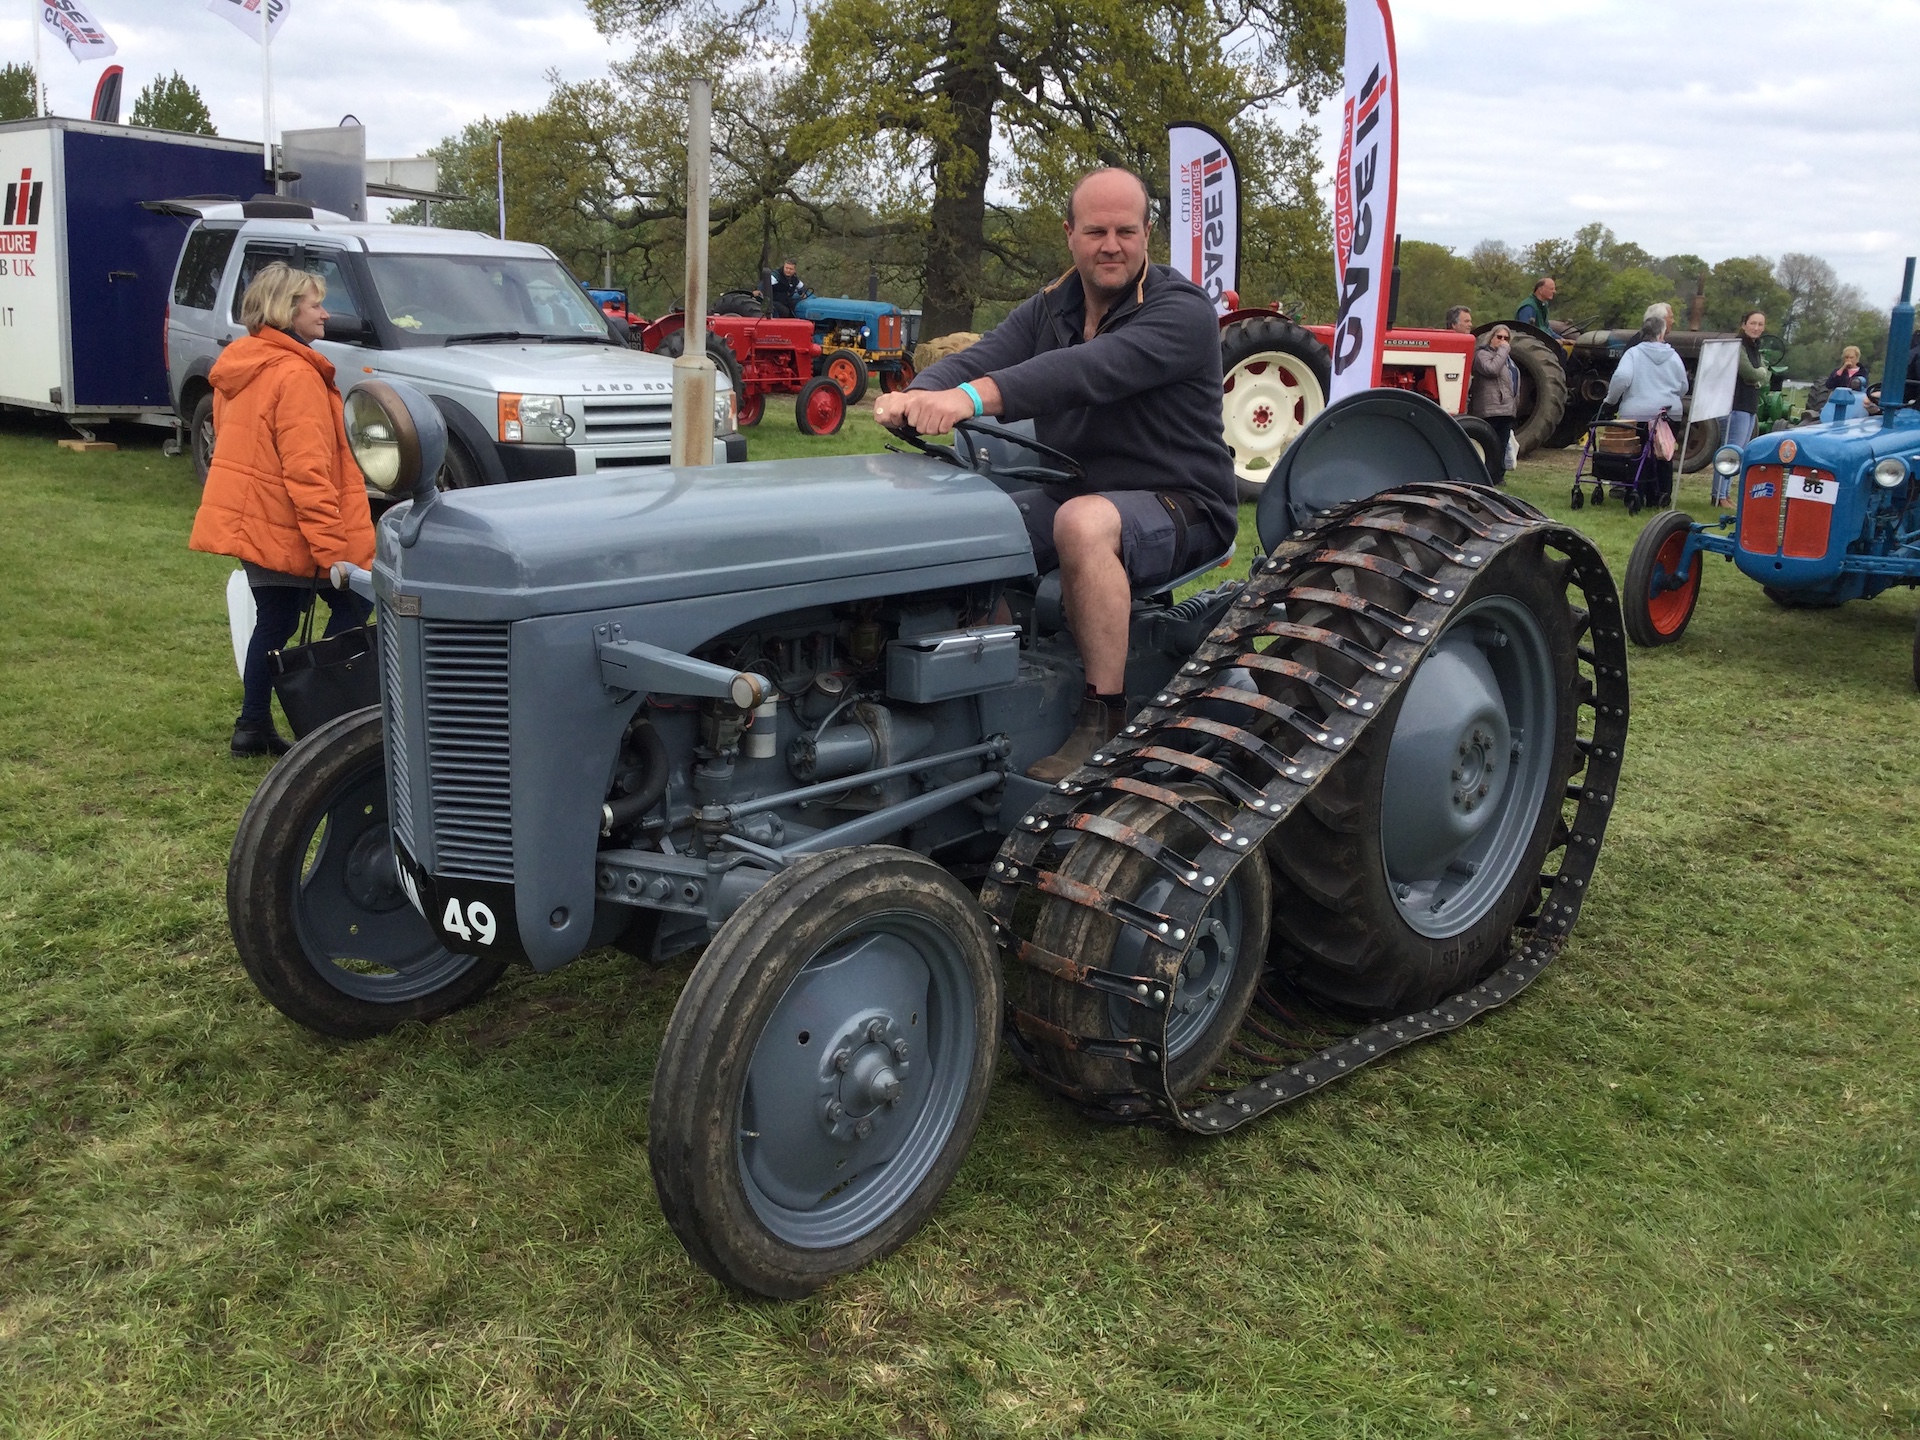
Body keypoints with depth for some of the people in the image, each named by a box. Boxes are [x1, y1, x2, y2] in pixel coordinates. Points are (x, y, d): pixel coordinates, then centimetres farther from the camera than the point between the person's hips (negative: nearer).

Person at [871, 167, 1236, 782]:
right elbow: (976, 360, -8)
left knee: (1083, 522, -37)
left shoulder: (1180, 310, -13)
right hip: (1072, 493, 7)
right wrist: (917, 396, -33)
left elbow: (1092, 369, -32)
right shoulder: (1049, 310, 9)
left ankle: (1105, 725, -30)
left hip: (1180, 505, -7)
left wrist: (975, 397, -45)